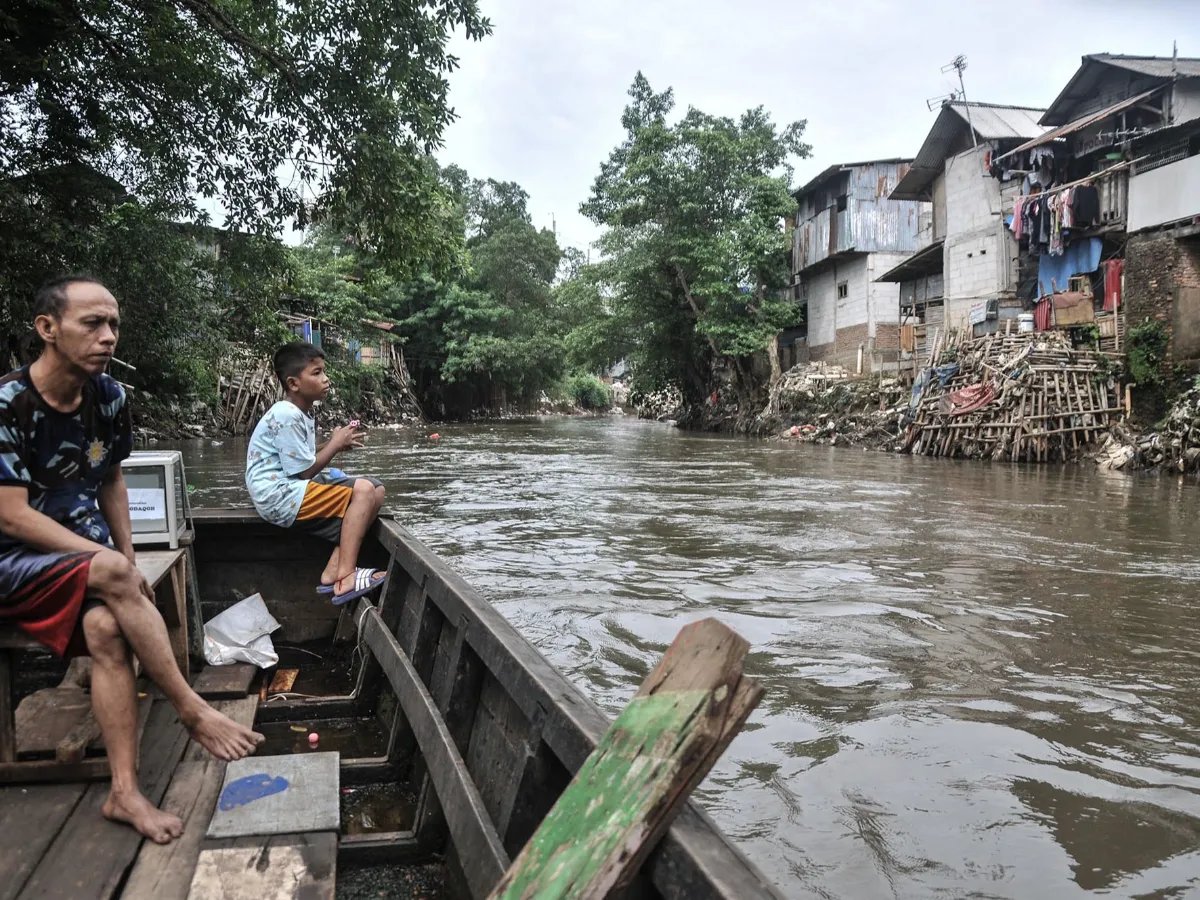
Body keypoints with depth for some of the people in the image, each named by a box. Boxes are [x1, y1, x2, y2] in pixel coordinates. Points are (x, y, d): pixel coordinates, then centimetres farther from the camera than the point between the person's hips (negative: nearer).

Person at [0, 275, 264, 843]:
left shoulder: (108, 397, 0)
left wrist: (128, 561, 0)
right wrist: (116, 565, -20)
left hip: (87, 555, 4)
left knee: (107, 629, -27)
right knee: (113, 577, -33)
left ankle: (124, 791, -24)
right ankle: (193, 711, -23)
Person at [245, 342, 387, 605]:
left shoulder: (302, 411, 13)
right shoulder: (286, 416, -18)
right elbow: (304, 471, -17)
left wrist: (335, 443, 5)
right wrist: (335, 444, -6)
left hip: (295, 489, 10)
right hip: (280, 495, -10)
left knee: (375, 490, 2)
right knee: (363, 491, -22)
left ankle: (333, 572, -5)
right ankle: (345, 578, -22)